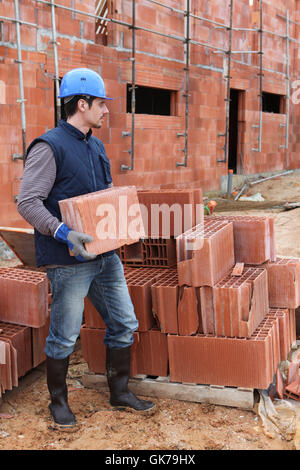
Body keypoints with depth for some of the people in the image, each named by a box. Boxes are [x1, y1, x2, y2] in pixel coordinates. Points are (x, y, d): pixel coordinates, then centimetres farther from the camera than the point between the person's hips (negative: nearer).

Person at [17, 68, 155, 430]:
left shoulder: (96, 146, 15)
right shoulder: (49, 147, -12)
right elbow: (27, 202, -19)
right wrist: (63, 232, -30)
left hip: (105, 254, 8)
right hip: (68, 260, -8)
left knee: (124, 324, 12)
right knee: (65, 336, 5)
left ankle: (119, 392, 30)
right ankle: (58, 401, 27)